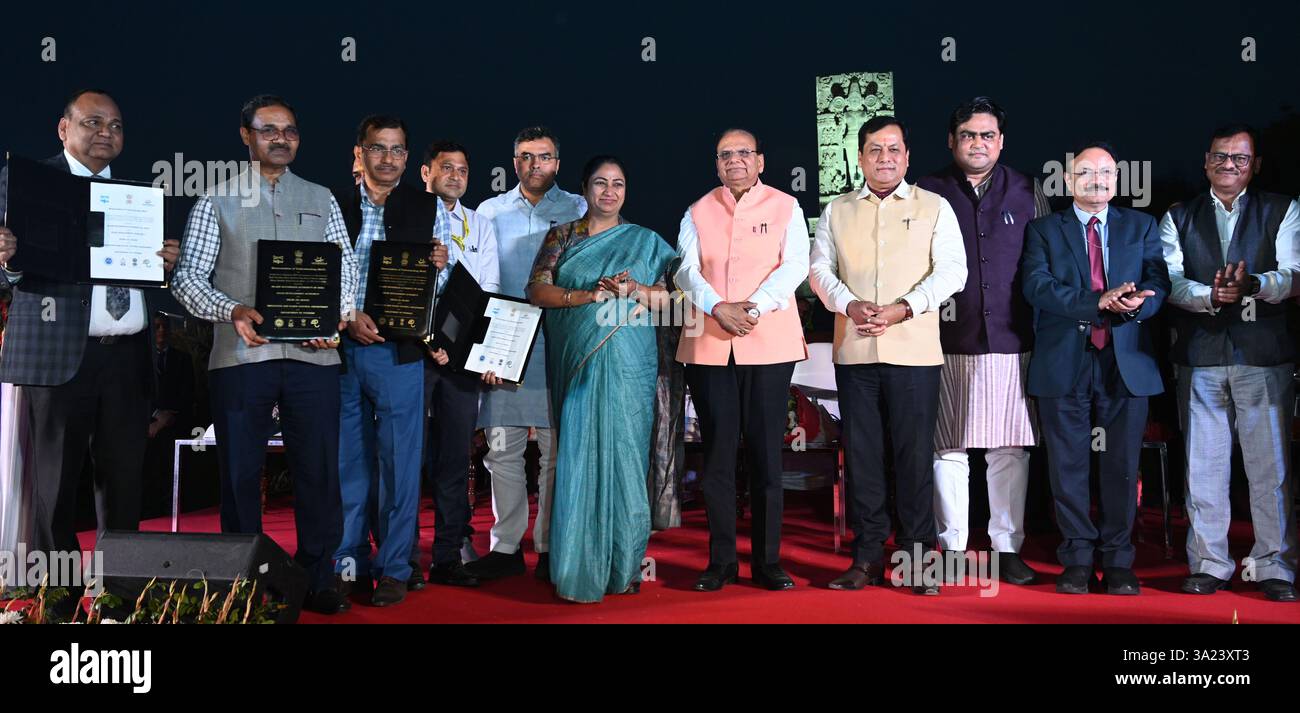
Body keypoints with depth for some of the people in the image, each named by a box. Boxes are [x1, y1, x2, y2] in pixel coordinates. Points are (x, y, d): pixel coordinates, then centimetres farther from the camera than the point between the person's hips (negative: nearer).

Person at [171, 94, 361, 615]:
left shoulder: (321, 199, 15)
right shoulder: (217, 200, 8)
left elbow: (347, 268, 11)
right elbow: (187, 277, 1)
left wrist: (335, 317, -7)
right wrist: (231, 311, -17)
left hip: (312, 353, 2)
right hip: (240, 353, -1)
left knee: (319, 470, 2)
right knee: (240, 472, 5)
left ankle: (318, 579, 14)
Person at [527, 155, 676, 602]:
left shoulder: (646, 242, 13)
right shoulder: (561, 237, 12)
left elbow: (671, 298, 7)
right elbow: (538, 291, 1)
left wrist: (633, 289, -10)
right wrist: (590, 294, -10)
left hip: (629, 364, 0)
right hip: (577, 363, 0)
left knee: (624, 456, -1)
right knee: (578, 457, -3)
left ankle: (623, 567, 6)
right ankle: (580, 570, 1)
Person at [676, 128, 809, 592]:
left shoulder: (785, 207, 8)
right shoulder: (698, 213, 12)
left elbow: (794, 267, -3)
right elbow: (686, 270, 1)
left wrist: (753, 308, -17)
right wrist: (718, 308, -16)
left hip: (769, 344, -1)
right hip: (709, 346, 2)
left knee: (766, 455, 1)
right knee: (717, 454, 4)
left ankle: (766, 560, 10)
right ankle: (721, 561, 13)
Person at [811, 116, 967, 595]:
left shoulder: (934, 207, 8)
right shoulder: (837, 210, 14)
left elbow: (952, 270, -1)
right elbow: (821, 268, 8)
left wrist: (904, 308, -14)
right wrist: (849, 304, -11)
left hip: (914, 350, -2)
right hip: (854, 351, 2)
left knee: (915, 455, 0)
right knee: (861, 454, 5)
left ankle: (917, 557, 10)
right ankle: (867, 557, 14)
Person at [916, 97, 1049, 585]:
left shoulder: (1028, 193, 11)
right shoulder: (928, 194, 7)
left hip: (1012, 341, 1)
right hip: (948, 343, -1)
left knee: (1010, 449, 3)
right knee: (949, 448, 2)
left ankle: (1007, 547, 13)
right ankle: (952, 546, 13)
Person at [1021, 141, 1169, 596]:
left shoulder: (1141, 227, 13)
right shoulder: (1044, 230, 6)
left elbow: (1158, 283, 2)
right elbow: (1037, 286, -9)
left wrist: (1138, 302, -22)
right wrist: (1100, 302, -20)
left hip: (1126, 362, 1)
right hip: (1064, 365, -1)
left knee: (1121, 466, 5)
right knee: (1068, 466, 4)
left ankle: (1118, 561, 16)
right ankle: (1077, 558, 15)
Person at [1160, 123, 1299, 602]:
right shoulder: (1178, 218, 12)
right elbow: (1170, 281, -1)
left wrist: (1252, 284, -25)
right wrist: (1211, 295, -21)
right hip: (1200, 356, 1)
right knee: (1203, 466, 5)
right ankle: (1208, 564, 14)